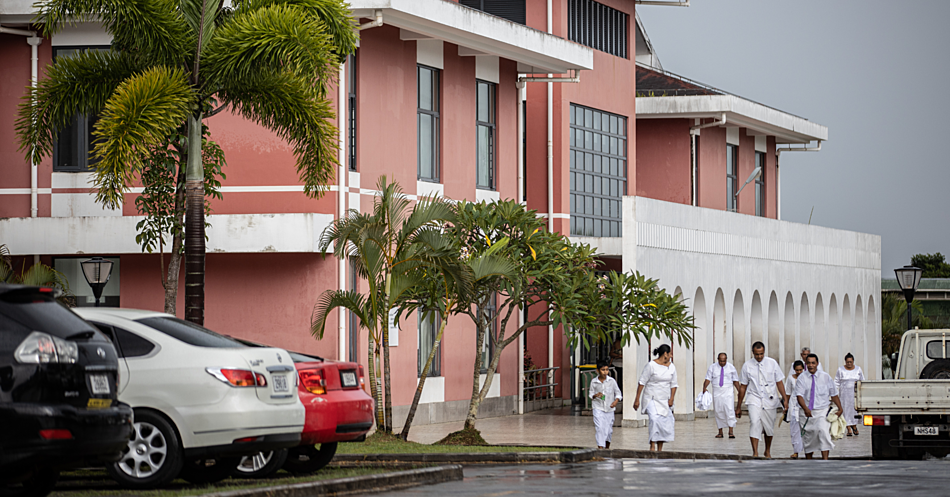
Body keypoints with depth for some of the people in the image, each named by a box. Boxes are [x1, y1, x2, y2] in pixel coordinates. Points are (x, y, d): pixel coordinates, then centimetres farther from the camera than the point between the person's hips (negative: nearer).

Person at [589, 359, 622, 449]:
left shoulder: (612, 381, -3)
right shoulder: (594, 382, -2)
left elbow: (618, 393, 4)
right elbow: (591, 394, 7)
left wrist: (616, 401, -14)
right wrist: (595, 395, -15)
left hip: (609, 408, 1)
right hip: (598, 408, -1)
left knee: (608, 429, 11)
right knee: (599, 428, -15)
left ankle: (607, 447, 34)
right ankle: (600, 447, -16)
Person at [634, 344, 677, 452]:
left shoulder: (671, 367, 7)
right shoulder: (651, 365, -10)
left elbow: (673, 384, 13)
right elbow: (642, 382, -7)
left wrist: (671, 398, 0)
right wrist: (637, 399, -8)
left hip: (665, 401, 6)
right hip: (652, 399, -6)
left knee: (666, 424, 0)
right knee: (654, 419, -24)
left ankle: (660, 449, 10)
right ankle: (652, 446, -22)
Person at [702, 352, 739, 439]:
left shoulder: (731, 367, 5)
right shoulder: (712, 367, 4)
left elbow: (735, 381, 9)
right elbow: (708, 379, -4)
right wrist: (704, 388, -20)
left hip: (727, 392, -1)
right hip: (717, 392, 1)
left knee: (729, 410, -14)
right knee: (718, 412, 4)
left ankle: (731, 432, -14)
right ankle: (720, 432, 12)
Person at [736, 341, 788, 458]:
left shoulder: (772, 363, 0)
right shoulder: (747, 366, -1)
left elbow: (779, 382, 4)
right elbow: (743, 387, 5)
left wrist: (785, 399, -5)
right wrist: (739, 406, 7)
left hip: (770, 400, 1)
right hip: (754, 399, -1)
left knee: (769, 427, 9)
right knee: (754, 423, -21)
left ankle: (768, 451, 31)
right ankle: (755, 453, -22)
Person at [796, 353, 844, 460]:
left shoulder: (826, 377, 5)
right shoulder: (801, 378, 1)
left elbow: (834, 394, 10)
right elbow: (799, 395, -11)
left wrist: (840, 408, -3)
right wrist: (805, 409, -28)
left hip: (822, 412, -1)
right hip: (807, 412, 1)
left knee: (823, 431, -24)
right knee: (808, 437, 7)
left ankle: (825, 459, -27)